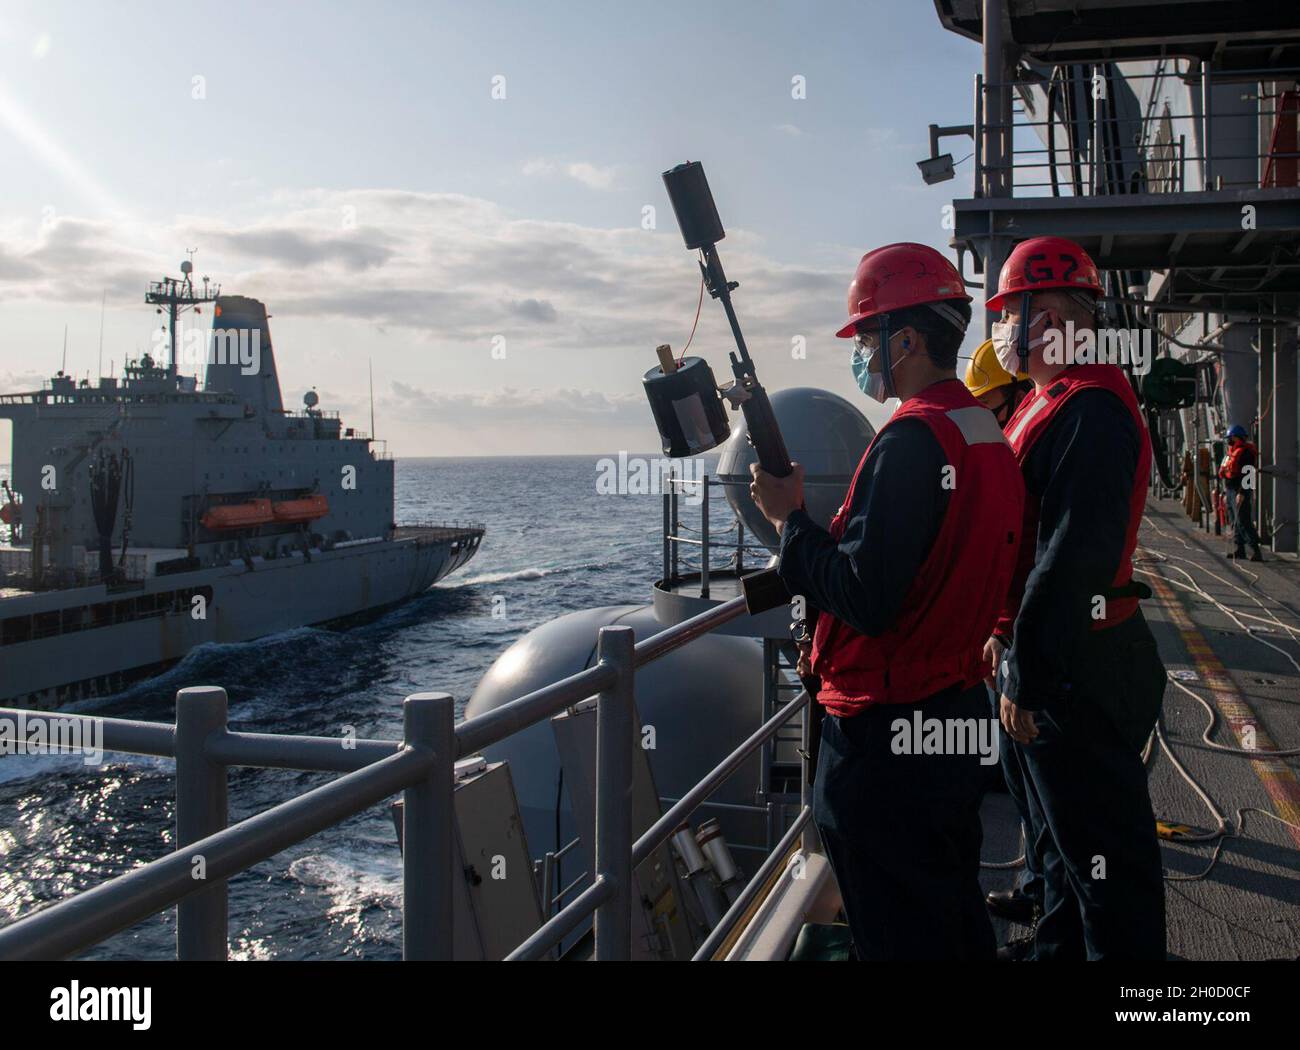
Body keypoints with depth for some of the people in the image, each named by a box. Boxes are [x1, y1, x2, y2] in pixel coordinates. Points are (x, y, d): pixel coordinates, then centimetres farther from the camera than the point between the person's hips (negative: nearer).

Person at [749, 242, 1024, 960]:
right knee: (956, 922, 22)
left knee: (900, 938, 5)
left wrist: (789, 517, -12)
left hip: (889, 732, -10)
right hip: (962, 715, 10)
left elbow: (865, 598, -25)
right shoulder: (988, 433, 10)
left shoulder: (912, 439, -20)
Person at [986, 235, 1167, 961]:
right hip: (1049, 654, 11)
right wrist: (1008, 632, 20)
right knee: (1065, 839, 23)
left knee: (1101, 850, 1)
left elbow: (1075, 553, -26)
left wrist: (1028, 677, -24)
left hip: (1079, 669, -11)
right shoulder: (1053, 401, 13)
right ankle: (1061, 948, 38)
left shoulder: (1089, 410, -20)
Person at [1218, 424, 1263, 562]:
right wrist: (1228, 493, 22)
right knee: (1235, 521, 13)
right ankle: (1240, 549, 19)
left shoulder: (1245, 452, -14)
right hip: (1231, 490, 10)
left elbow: (1247, 474, -21)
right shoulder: (1233, 451, 17)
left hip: (1240, 491, -10)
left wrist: (1241, 493, -26)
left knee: (1243, 522, -14)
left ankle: (1256, 551, -15)